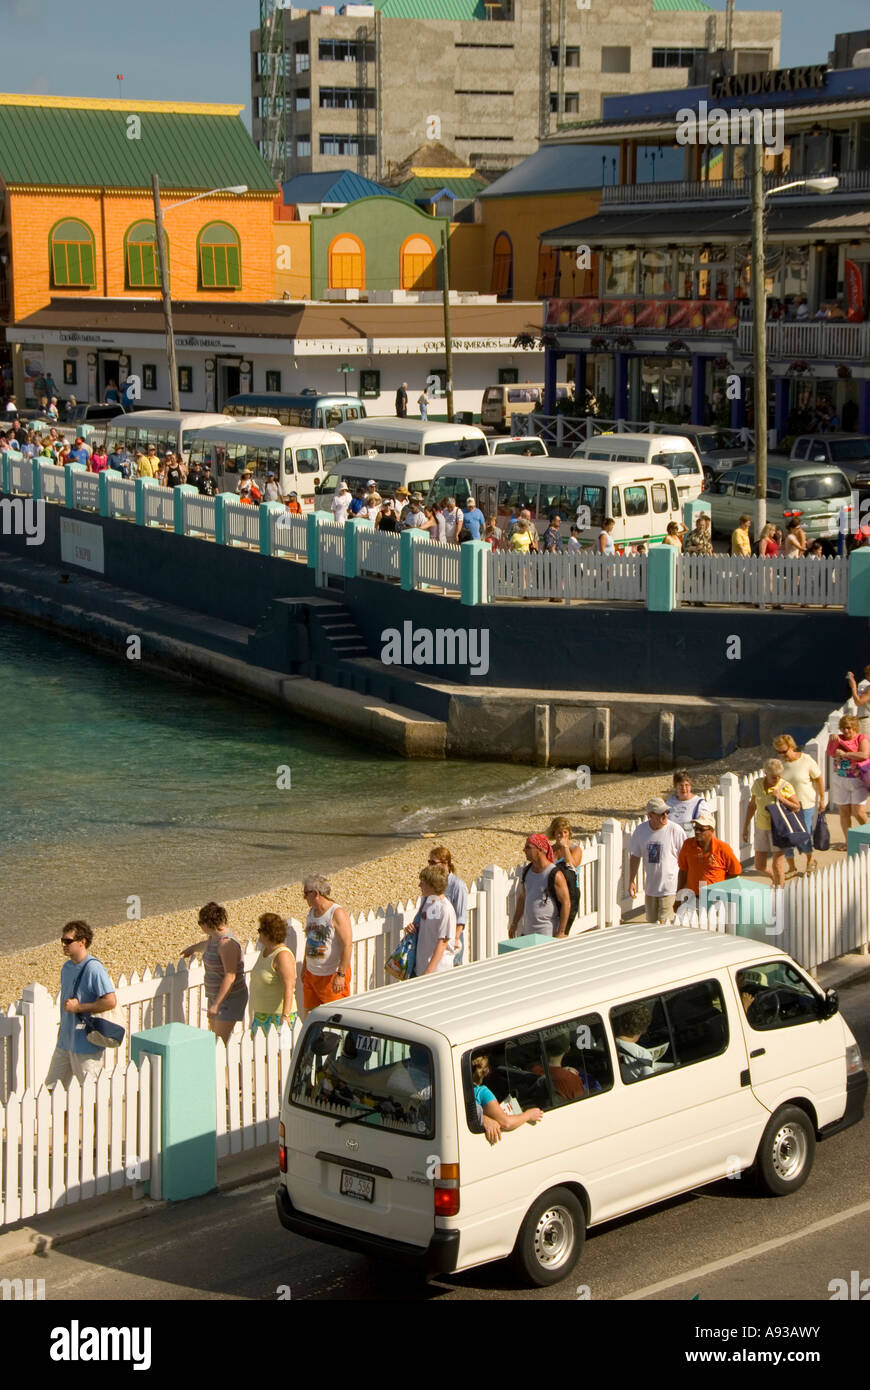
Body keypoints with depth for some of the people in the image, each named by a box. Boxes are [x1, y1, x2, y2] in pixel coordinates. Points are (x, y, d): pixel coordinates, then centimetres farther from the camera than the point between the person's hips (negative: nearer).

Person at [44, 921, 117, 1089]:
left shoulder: (94, 969, -18)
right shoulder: (67, 967, 9)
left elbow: (110, 1001, -24)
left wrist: (79, 1007, -20)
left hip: (87, 1045, -9)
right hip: (65, 1042, 9)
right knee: (51, 1087, 12)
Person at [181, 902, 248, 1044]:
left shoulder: (227, 944, -24)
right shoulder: (213, 938, 5)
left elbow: (230, 977, -28)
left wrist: (216, 1004, -29)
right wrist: (193, 948, 53)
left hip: (230, 999, -10)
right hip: (215, 995, 10)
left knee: (220, 1041, -12)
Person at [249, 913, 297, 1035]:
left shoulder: (282, 955, -17)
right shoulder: (265, 951, 13)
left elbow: (289, 988, -24)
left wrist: (285, 1016, -31)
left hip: (278, 1016, -9)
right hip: (260, 1014, 9)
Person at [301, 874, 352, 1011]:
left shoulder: (337, 914, -18)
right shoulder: (312, 912, 8)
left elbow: (347, 945, -22)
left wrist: (341, 975, -25)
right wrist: (304, 967, 21)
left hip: (332, 974, -8)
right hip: (311, 973, 8)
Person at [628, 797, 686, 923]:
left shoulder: (675, 830, -13)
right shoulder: (640, 831, 0)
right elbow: (635, 856, 11)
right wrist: (631, 881, 10)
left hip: (670, 888, -5)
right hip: (650, 888, 5)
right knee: (651, 923, 14)